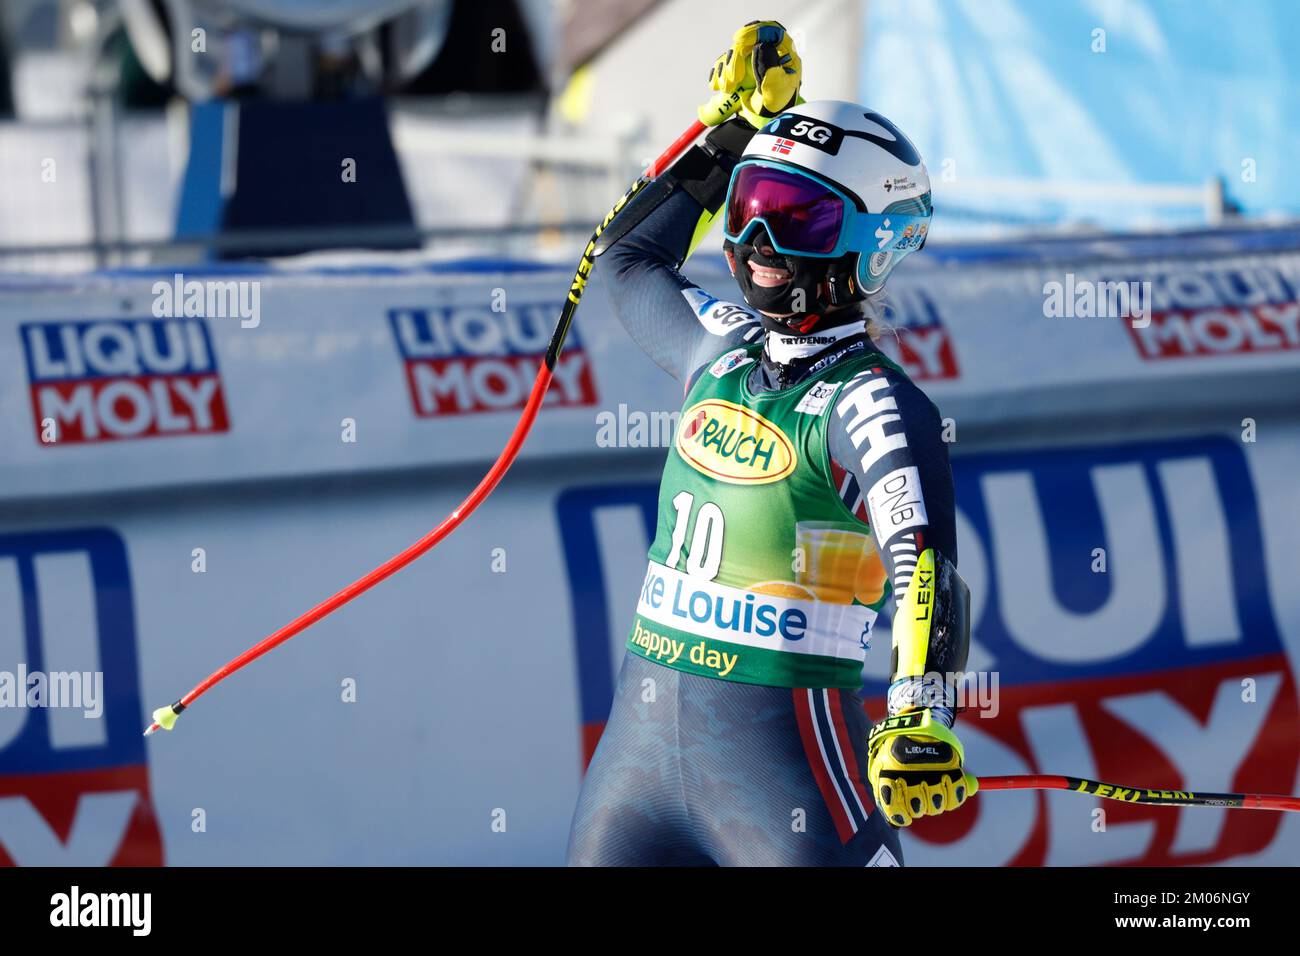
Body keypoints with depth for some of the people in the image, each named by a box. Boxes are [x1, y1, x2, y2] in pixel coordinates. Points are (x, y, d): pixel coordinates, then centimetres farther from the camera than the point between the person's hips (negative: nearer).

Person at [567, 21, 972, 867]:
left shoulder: (873, 406, -11)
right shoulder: (723, 346, 11)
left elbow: (922, 561, -25)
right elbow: (631, 261, 31)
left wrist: (921, 717, -41)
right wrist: (727, 139, 24)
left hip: (783, 735, -7)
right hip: (646, 725, 7)